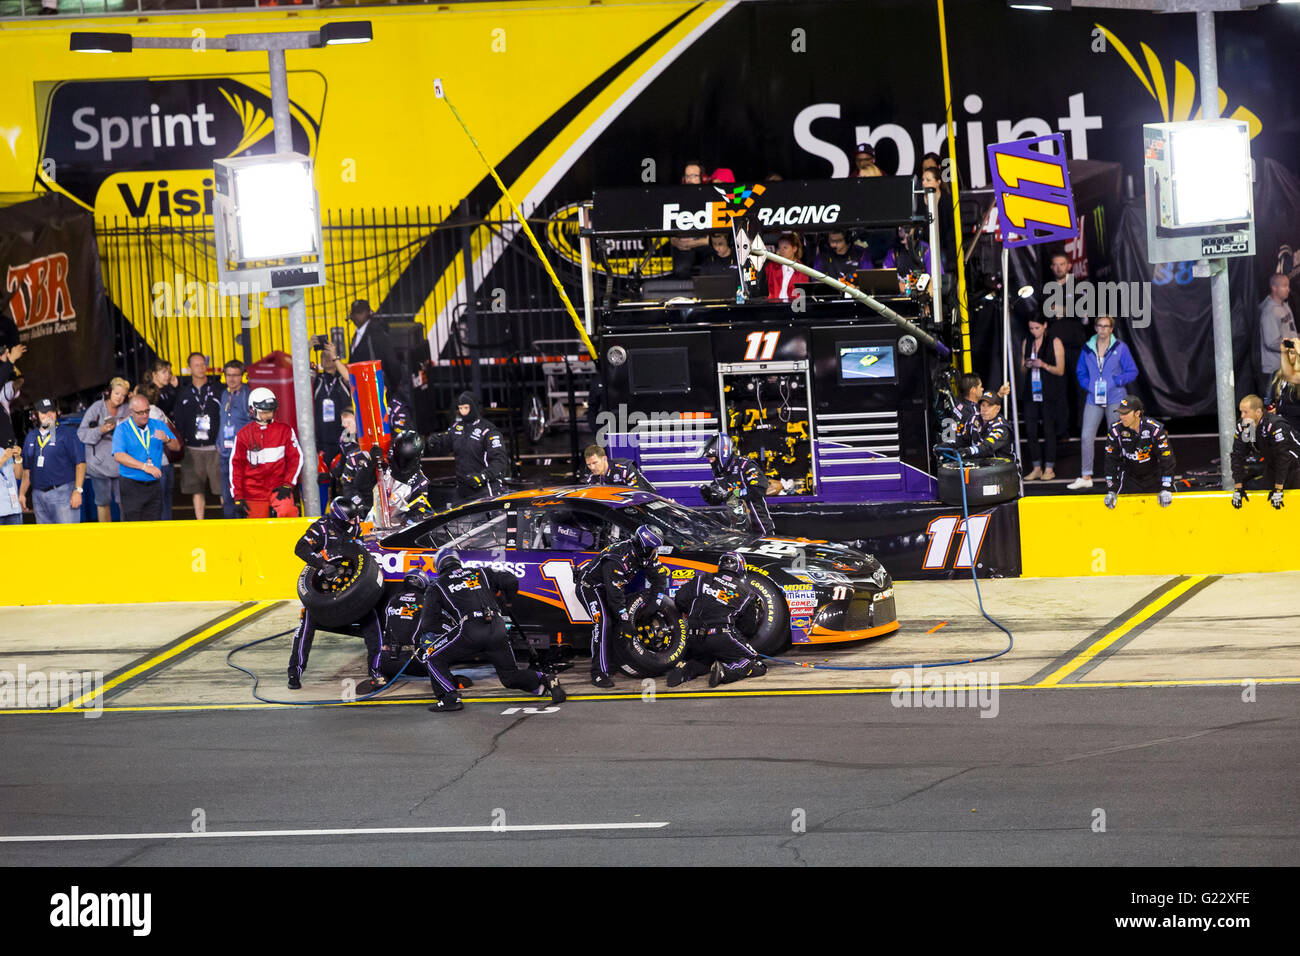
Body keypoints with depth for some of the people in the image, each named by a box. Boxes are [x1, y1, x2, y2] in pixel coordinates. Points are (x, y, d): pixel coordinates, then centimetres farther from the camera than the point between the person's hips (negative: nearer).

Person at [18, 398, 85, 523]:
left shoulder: (67, 433, -1)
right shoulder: (31, 436, 15)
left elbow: (80, 463, -6)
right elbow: (26, 469, 21)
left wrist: (78, 491, -14)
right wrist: (22, 493, 14)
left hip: (63, 494, -6)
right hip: (38, 496, 6)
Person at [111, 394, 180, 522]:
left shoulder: (159, 426, 9)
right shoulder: (122, 429, -3)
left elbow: (176, 447, 6)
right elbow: (119, 456, -16)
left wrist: (167, 440, -18)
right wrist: (145, 467, -21)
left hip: (154, 485, 3)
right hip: (132, 486, -3)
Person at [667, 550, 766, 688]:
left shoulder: (702, 579, 11)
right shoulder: (746, 593, 11)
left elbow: (679, 600, 9)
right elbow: (747, 626, 17)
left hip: (695, 640, 4)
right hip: (722, 639, -4)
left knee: (705, 661, 32)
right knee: (758, 666, 1)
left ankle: (685, 670, -2)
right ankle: (726, 671, -26)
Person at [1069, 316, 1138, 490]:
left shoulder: (1120, 348, -1)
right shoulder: (1087, 349, 8)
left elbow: (1132, 372, 1)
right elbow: (1080, 371, 18)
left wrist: (1116, 381, -13)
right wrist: (1087, 384, 0)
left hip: (1115, 399, -3)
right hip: (1093, 399, 3)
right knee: (1086, 436, -5)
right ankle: (1086, 477, 1)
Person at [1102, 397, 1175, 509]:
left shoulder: (1155, 429, -23)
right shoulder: (1115, 430, -16)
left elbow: (1166, 459, -19)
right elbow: (1111, 461, -9)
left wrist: (1166, 489, -22)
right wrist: (1111, 491, -12)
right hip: (1129, 476, 1)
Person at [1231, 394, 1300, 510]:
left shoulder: (1275, 425, -35)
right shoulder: (1242, 426, -15)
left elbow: (1283, 457, -34)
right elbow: (1238, 456, -12)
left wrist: (1278, 489, -33)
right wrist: (1238, 488, -17)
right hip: (1272, 464, 6)